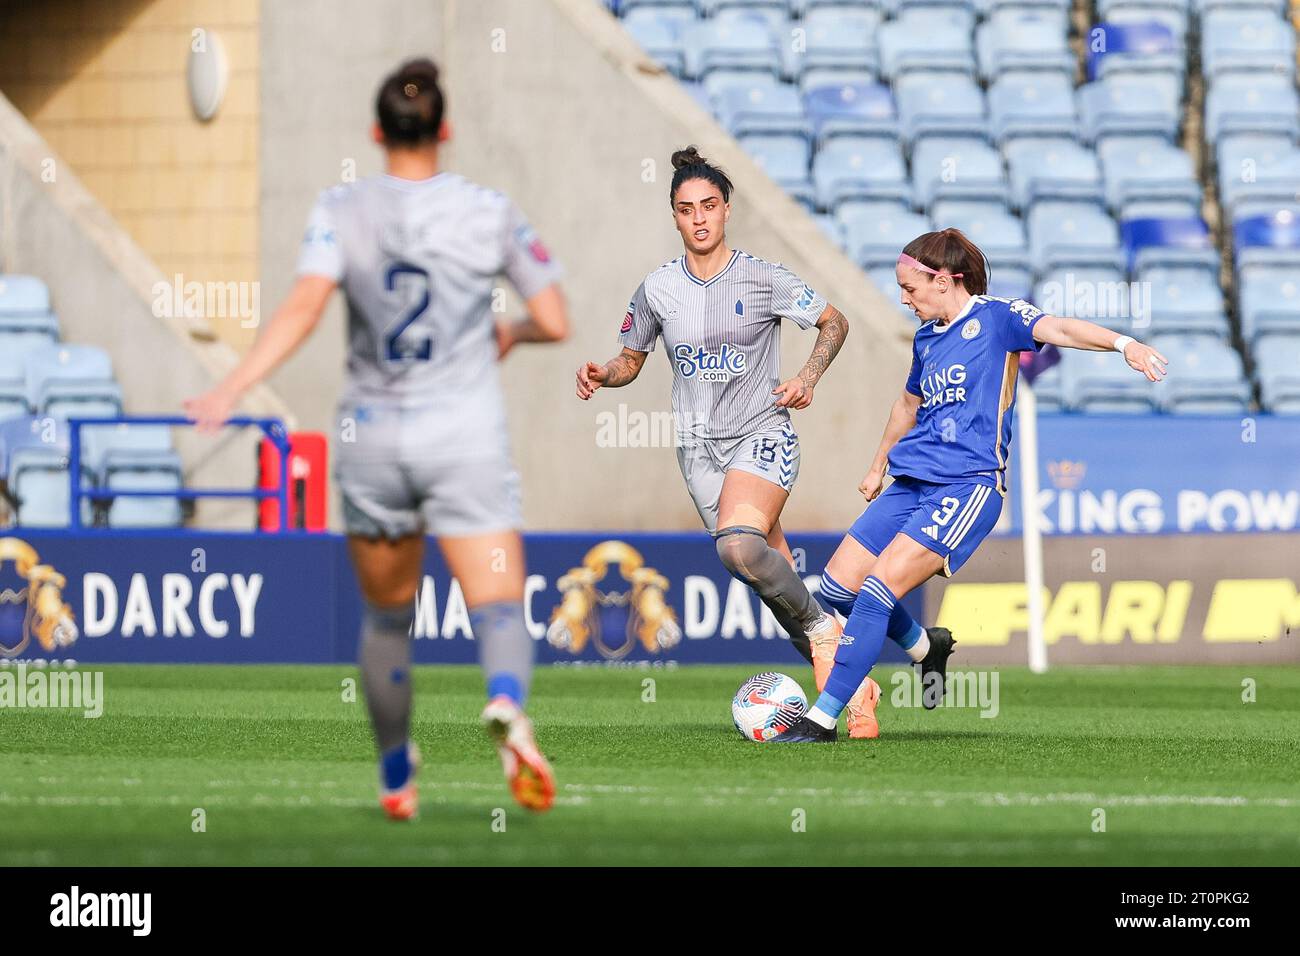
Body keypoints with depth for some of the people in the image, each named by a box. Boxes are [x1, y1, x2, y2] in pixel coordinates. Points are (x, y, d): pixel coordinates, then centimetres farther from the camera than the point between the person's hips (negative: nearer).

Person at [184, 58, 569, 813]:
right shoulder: (491, 213, -1)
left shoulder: (342, 212, -3)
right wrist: (511, 335, 24)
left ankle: (396, 778, 30)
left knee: (387, 616, 20)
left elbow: (304, 307, -19)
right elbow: (555, 324, 2)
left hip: (372, 440, 2)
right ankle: (508, 705, -41)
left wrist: (232, 390, -25)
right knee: (501, 612, -8)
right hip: (466, 439, -2)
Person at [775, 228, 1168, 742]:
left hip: (969, 483, -8)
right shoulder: (927, 337, 19)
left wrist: (1123, 343, -39)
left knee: (878, 585, -20)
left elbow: (1056, 328, -21)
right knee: (835, 585, 5)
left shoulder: (996, 316, -3)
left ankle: (823, 718, -17)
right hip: (911, 483, 8)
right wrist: (878, 465, 49)